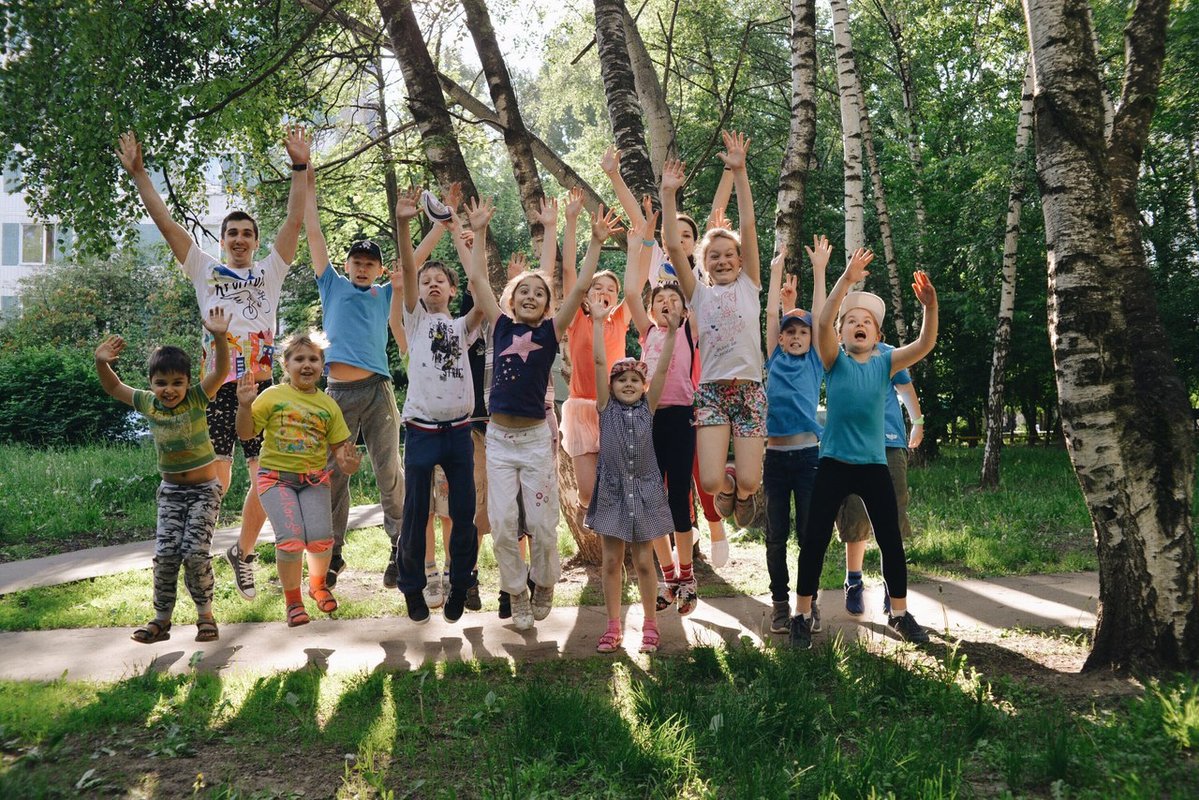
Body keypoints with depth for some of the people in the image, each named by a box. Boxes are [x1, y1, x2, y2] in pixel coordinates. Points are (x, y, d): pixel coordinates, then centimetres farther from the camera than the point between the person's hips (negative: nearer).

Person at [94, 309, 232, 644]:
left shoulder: (197, 398, -12)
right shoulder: (147, 403, -1)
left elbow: (221, 370, -26)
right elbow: (113, 388, 11)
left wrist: (219, 337, -42)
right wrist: (101, 363, -9)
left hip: (204, 489, -4)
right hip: (170, 491, 4)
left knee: (195, 551, -13)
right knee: (165, 553, -4)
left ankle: (205, 613, 6)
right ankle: (161, 618, 10)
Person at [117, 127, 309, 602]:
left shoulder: (270, 272, 14)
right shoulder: (205, 270, 14)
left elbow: (295, 221, 5)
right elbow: (166, 224, 8)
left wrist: (300, 167, -3)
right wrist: (138, 174, 3)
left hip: (261, 386, 1)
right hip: (217, 387, -1)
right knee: (214, 481, -1)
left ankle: (243, 552, 18)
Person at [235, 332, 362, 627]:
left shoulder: (328, 404, 7)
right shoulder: (272, 396, 0)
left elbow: (339, 445, 8)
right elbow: (245, 433, 0)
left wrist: (347, 462, -14)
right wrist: (245, 405, -16)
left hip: (314, 480, 2)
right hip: (276, 478, -2)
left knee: (321, 538, -16)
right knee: (291, 540, -20)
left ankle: (318, 583, 20)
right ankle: (292, 599, 7)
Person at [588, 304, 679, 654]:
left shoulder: (648, 408, 3)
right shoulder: (606, 408, 1)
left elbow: (662, 368, -5)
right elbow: (600, 362, -5)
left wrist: (671, 332, -13)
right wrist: (598, 322, -10)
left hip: (644, 491, 0)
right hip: (612, 490, 0)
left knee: (643, 561, 6)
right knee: (612, 561, 5)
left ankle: (650, 625, 18)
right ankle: (613, 627, 15)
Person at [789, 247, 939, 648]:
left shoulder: (885, 362, 6)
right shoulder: (835, 360, -1)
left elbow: (924, 345, -8)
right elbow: (822, 322, -18)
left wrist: (930, 307, -25)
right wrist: (847, 279, -29)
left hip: (874, 464, 2)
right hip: (834, 463, -2)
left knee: (891, 540, 8)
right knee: (815, 539, 1)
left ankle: (899, 613, 24)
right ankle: (802, 615, 12)